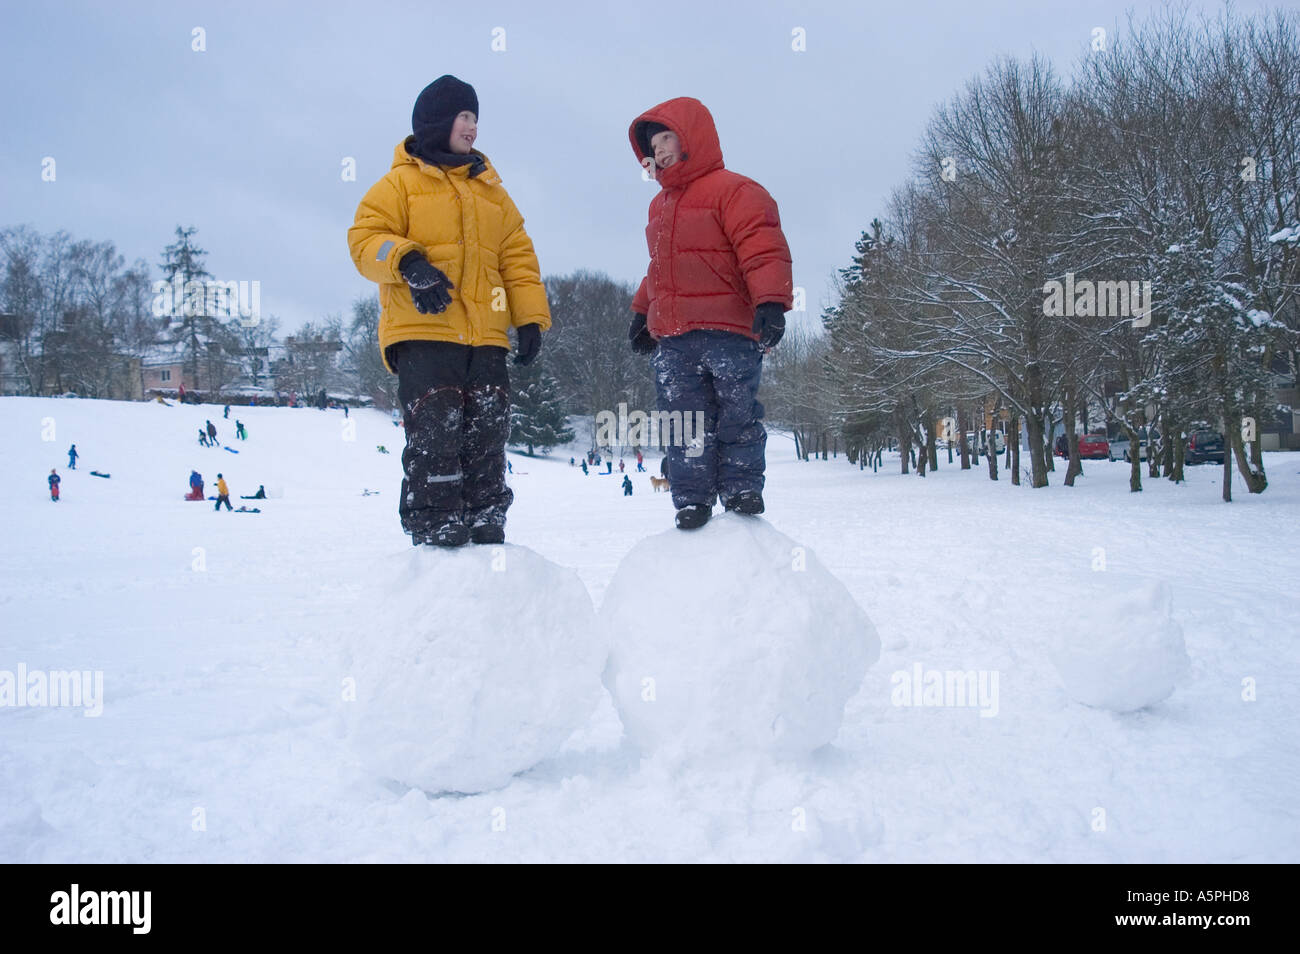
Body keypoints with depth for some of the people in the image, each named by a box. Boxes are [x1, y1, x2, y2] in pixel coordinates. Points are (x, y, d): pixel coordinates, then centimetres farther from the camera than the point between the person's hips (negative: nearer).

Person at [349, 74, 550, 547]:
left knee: (487, 437, 4)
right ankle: (436, 534, -3)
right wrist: (407, 262, -21)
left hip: (486, 339, 5)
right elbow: (366, 239, -1)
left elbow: (518, 257, 20)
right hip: (423, 334, -5)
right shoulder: (400, 183, 7)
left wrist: (530, 317, 9)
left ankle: (486, 528, 13)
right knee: (435, 436, -11)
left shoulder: (490, 189, 23)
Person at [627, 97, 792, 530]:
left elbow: (763, 249, -14)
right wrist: (642, 312, 31)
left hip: (727, 331, -7)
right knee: (685, 423, 4)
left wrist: (770, 301, -25)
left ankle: (741, 488, 10)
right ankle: (693, 498, 9)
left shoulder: (732, 190, -3)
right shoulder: (660, 205, 22)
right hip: (672, 340, 7)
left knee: (738, 413, -3)